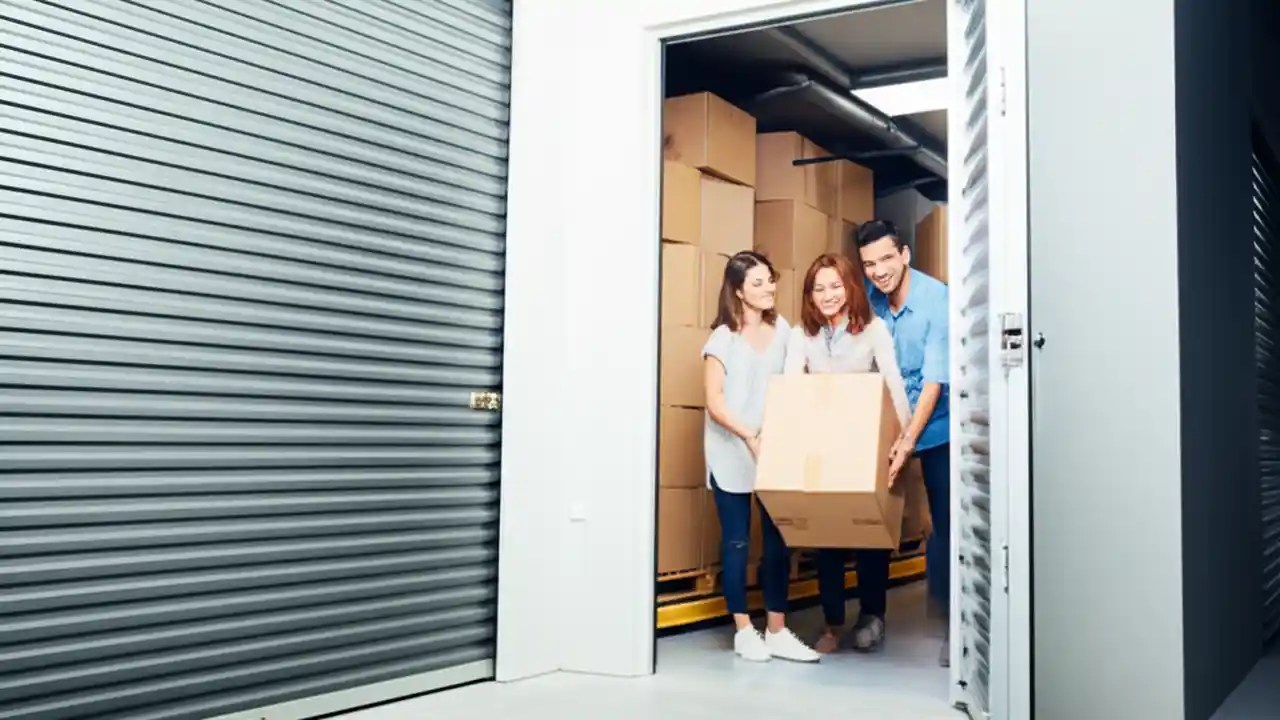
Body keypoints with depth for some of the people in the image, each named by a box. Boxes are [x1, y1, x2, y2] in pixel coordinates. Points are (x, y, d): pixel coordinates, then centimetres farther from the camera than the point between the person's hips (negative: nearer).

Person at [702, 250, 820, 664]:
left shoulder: (782, 330, 6)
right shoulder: (723, 338, -6)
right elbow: (714, 402, -12)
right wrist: (749, 435, -24)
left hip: (776, 449, 4)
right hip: (731, 454, -4)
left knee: (778, 540, 5)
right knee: (737, 541, 4)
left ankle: (777, 632, 14)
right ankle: (744, 631, 15)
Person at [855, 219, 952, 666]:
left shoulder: (937, 299, -19)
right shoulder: (867, 299, -7)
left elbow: (934, 379, -22)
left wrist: (910, 439, -28)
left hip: (935, 427, -4)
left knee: (946, 523, 0)